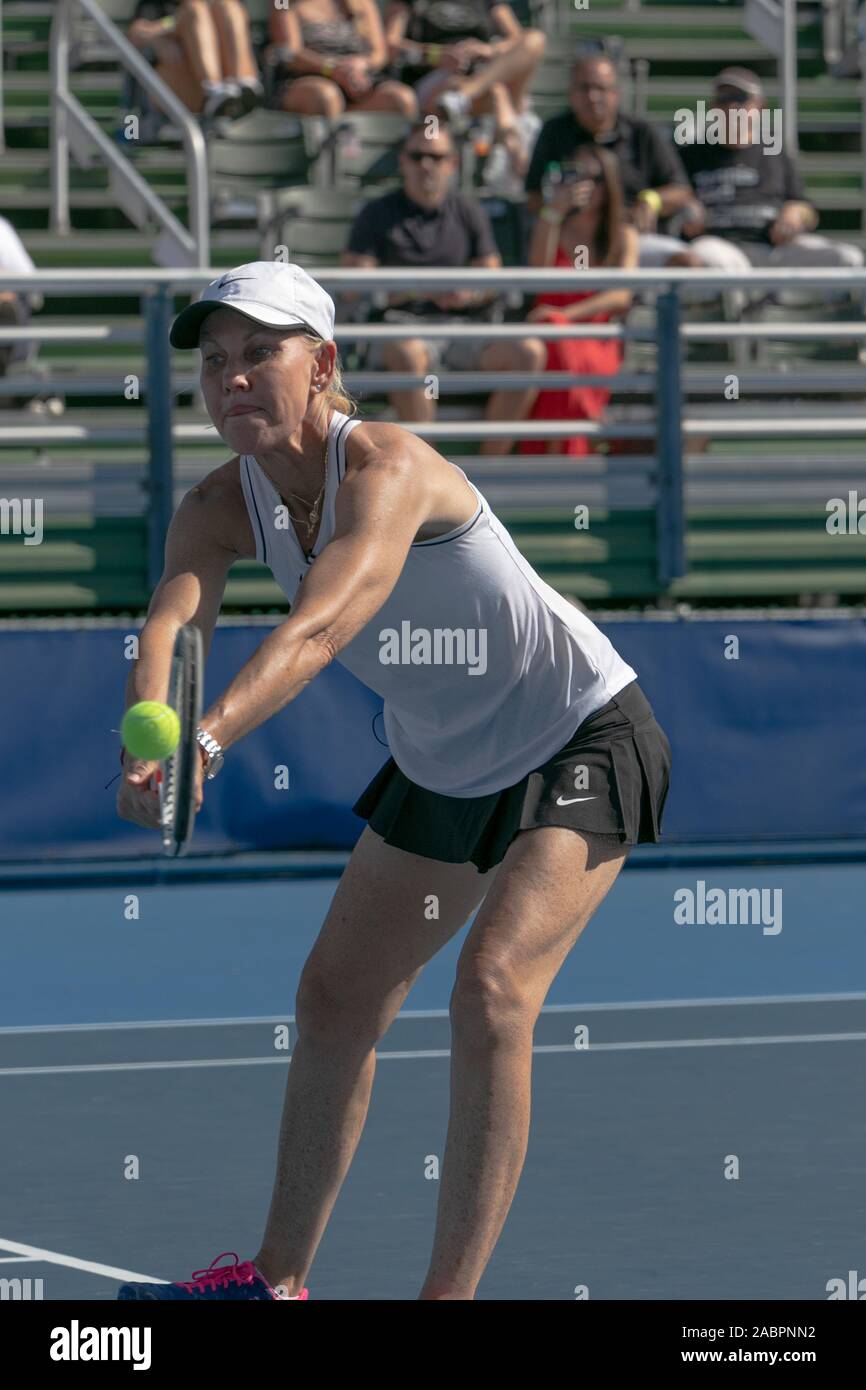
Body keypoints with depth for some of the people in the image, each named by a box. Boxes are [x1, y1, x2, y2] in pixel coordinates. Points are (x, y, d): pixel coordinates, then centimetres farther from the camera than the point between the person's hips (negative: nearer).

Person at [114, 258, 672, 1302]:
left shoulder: (386, 470, -32)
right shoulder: (223, 507, -12)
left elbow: (318, 630, -48)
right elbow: (170, 624, -30)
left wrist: (207, 740, -64)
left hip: (581, 742, -8)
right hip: (439, 770, 8)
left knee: (492, 992, -24)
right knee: (334, 999, 12)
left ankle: (450, 1295, -20)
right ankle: (279, 1279, 27)